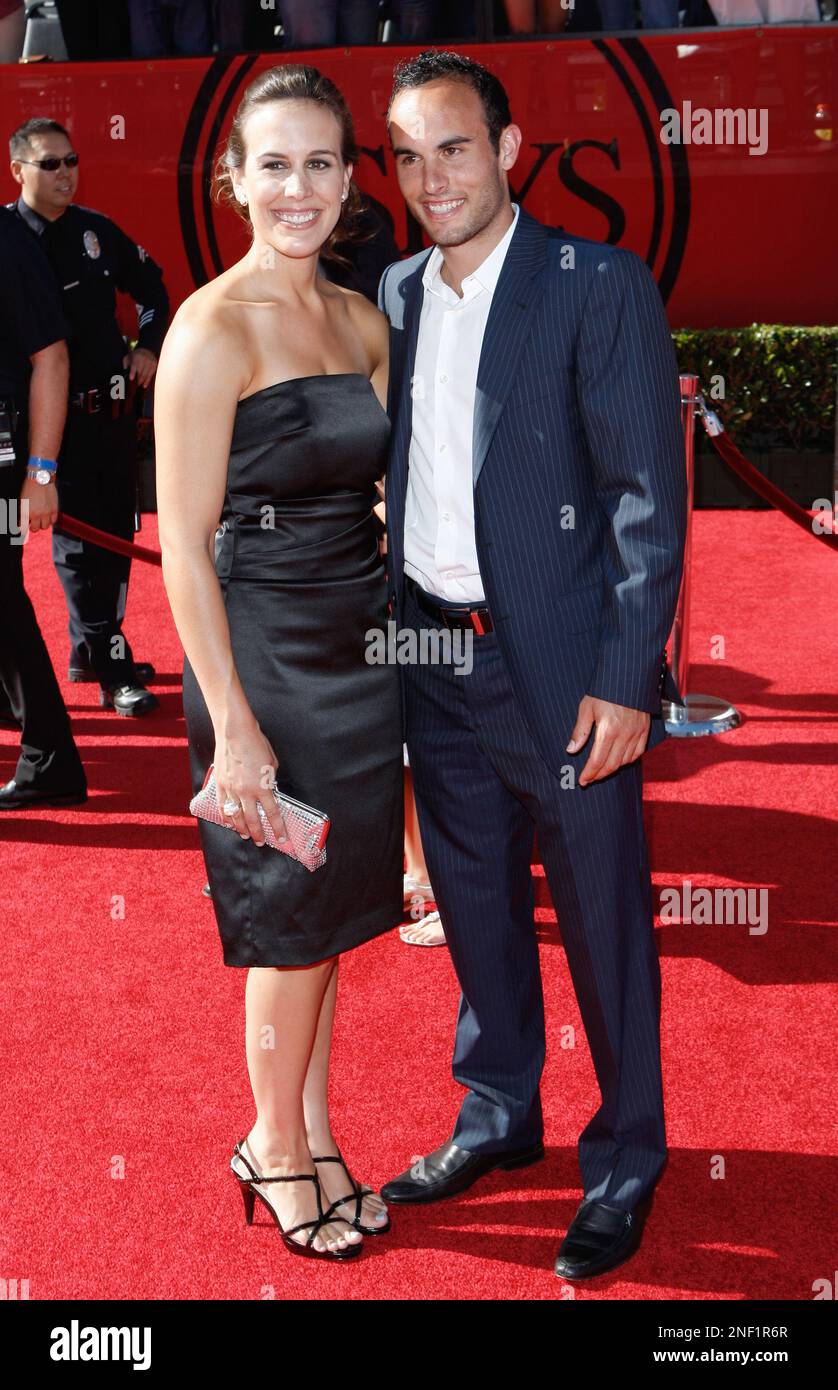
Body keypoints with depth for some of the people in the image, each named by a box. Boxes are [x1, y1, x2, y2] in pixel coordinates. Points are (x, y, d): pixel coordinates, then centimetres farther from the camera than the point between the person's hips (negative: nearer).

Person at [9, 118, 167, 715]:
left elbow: (151, 284, 23)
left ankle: (89, 652, 25)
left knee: (116, 531, 11)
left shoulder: (97, 229, 8)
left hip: (115, 406, 6)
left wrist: (149, 346, 11)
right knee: (79, 541, -3)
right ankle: (113, 669, 1)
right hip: (57, 413, -6)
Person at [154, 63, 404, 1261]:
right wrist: (233, 725, -17)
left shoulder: (364, 321, 7)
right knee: (292, 918, 6)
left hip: (360, 646, 6)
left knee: (330, 911, 15)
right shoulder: (213, 329, -14)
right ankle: (275, 1145, 29)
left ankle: (314, 1134, 33)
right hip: (263, 653, -6)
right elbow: (184, 546, -15)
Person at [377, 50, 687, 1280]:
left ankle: (626, 1162, 26)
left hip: (561, 670, -5)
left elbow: (649, 496, -12)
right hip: (434, 663, 6)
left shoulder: (599, 287, -9)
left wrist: (626, 681, -15)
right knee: (476, 911, 19)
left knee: (603, 925, 7)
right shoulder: (395, 295, 8)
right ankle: (499, 1120, 38)